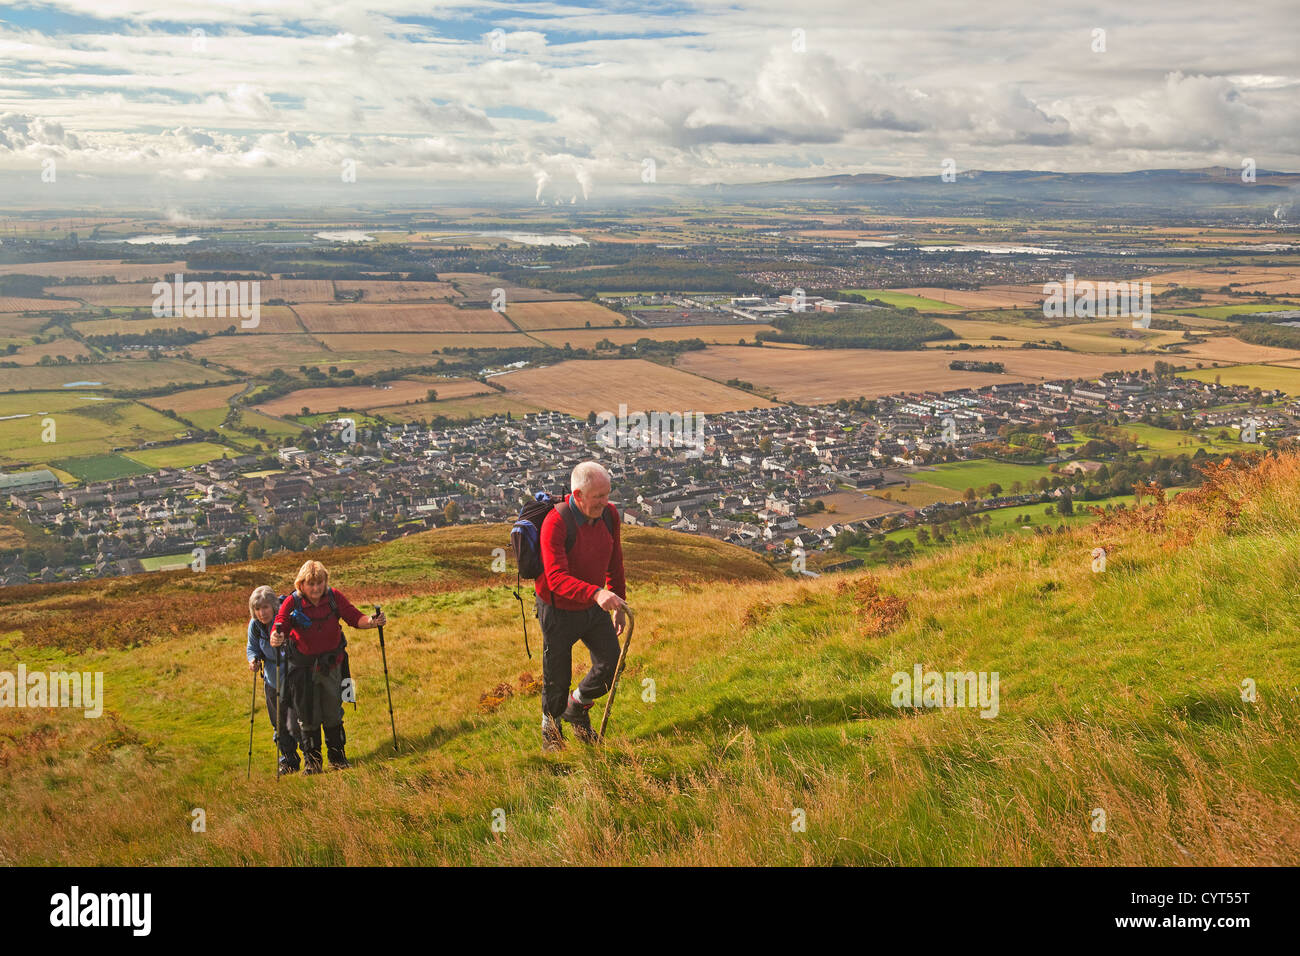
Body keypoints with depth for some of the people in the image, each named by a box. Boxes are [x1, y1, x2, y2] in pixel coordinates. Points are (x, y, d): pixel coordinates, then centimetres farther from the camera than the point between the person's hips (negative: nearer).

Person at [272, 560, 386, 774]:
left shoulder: (334, 597, -10)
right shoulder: (292, 603, -16)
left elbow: (354, 617, -7)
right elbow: (279, 625, -25)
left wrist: (372, 621, -27)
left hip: (330, 663, 2)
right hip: (303, 665, -2)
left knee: (333, 712, 11)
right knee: (308, 716, 2)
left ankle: (337, 757, 26)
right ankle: (312, 761, 15)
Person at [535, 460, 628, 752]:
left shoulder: (609, 515, -9)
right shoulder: (555, 523, -29)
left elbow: (614, 563, 7)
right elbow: (556, 578, -37)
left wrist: (619, 605, 12)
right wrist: (596, 593, -51)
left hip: (594, 608, 5)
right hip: (559, 610, -5)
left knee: (611, 665, -2)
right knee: (557, 679, 7)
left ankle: (577, 707, 29)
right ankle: (550, 732, 36)